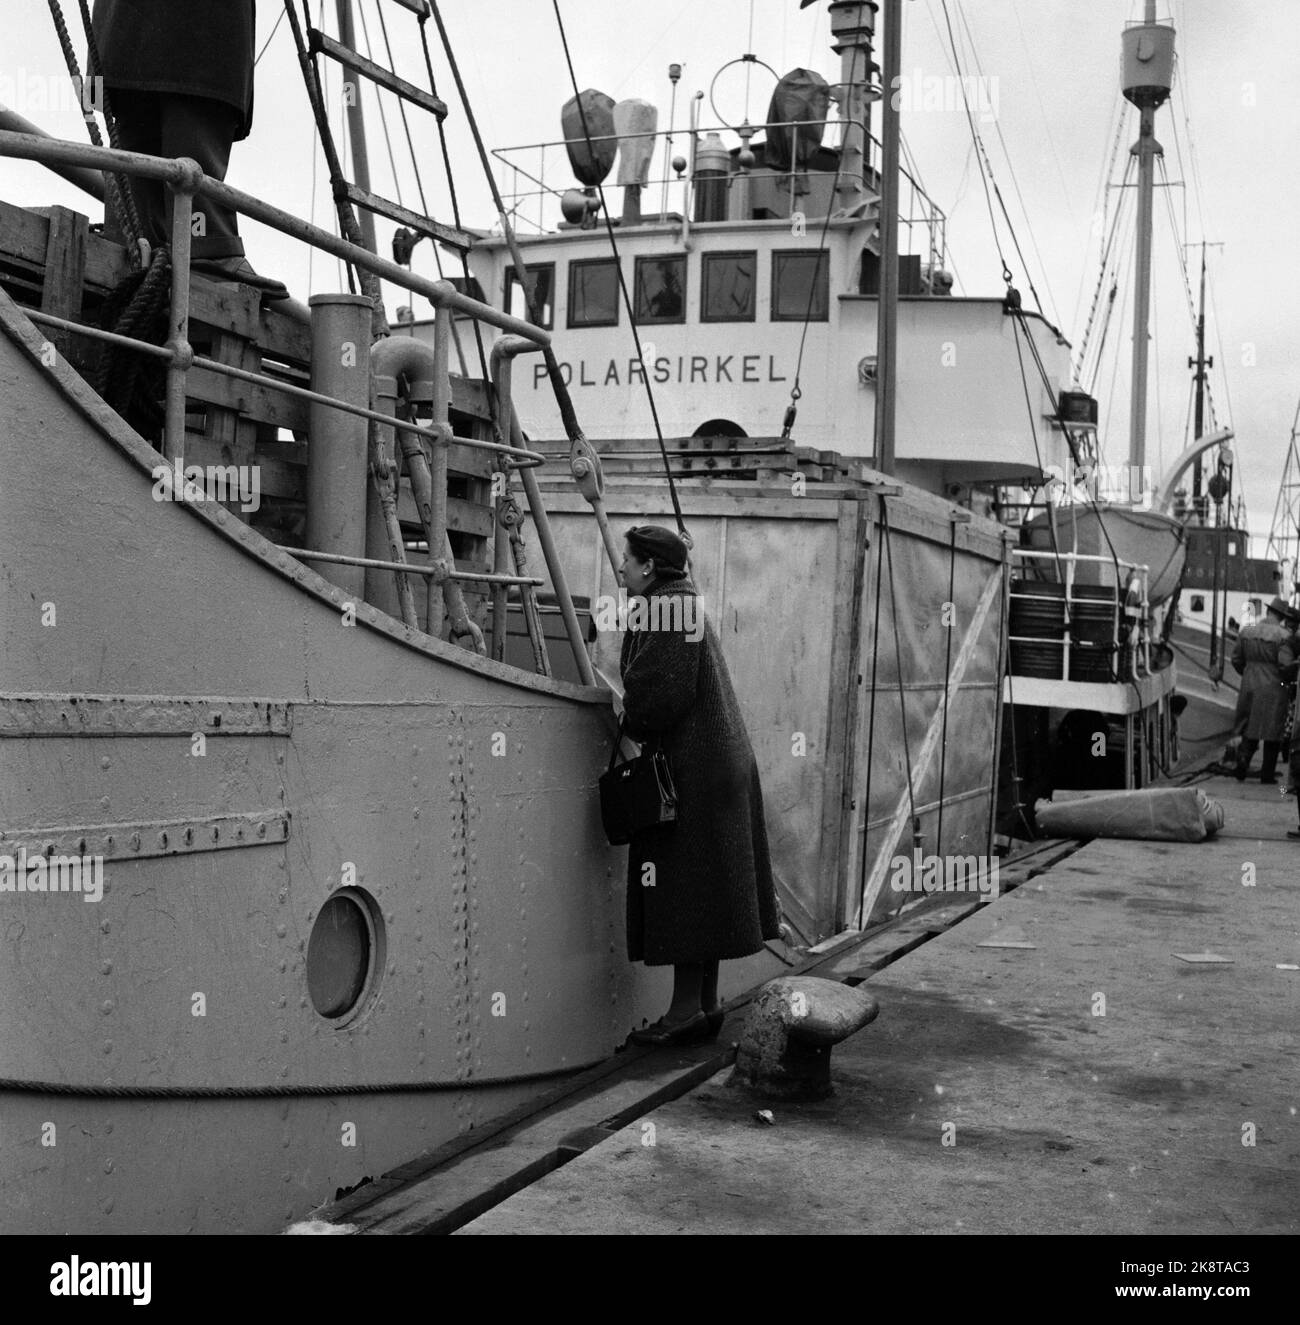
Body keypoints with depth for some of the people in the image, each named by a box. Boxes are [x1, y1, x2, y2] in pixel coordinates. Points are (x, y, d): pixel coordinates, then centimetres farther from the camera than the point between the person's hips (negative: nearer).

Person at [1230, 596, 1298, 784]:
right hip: (1273, 688, -4)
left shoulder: (1246, 631, 3)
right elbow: (1286, 664, -16)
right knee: (1272, 733, 6)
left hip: (1249, 686, 4)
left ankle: (1243, 757, -8)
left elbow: (1236, 660, 10)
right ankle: (1267, 774, 10)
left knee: (1249, 728, 16)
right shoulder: (1282, 635, -13)